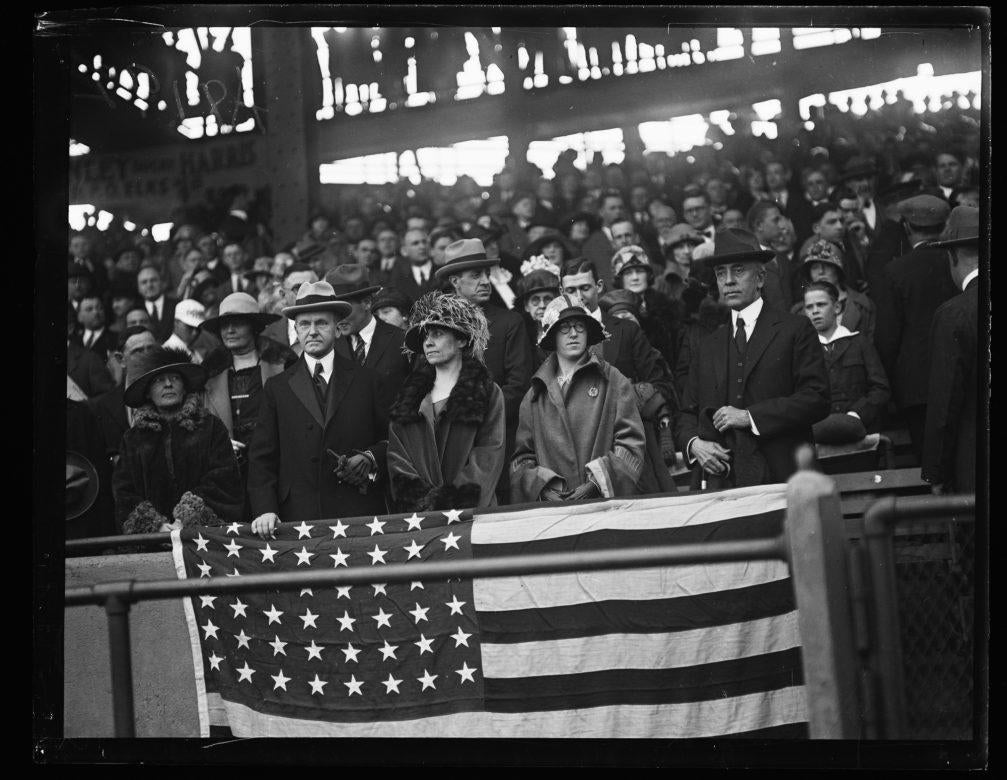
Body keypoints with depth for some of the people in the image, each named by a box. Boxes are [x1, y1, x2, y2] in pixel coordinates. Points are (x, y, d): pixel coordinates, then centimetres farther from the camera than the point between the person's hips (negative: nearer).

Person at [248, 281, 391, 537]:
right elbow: (262, 458, 6)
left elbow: (392, 438, 12)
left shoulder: (366, 381, 11)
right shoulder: (277, 388, 11)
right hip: (298, 518, 0)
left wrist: (371, 458, -9)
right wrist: (265, 510, -8)